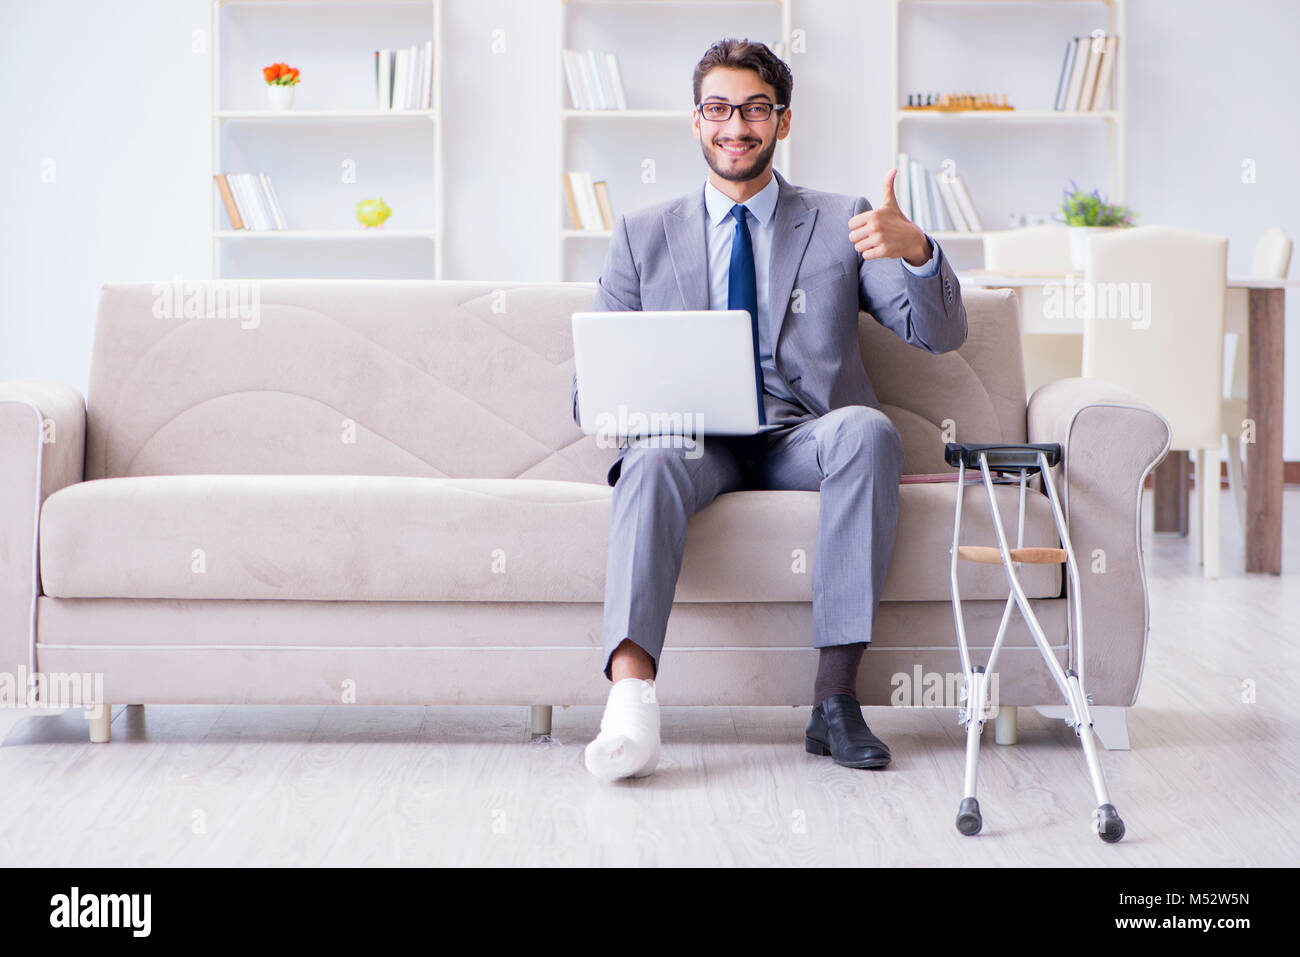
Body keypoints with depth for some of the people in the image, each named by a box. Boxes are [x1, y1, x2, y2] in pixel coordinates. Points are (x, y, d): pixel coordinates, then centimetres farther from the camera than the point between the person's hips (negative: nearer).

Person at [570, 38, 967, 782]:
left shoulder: (841, 223, 14)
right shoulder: (645, 236, 17)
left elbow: (941, 335, 4)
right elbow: (594, 375, 12)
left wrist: (916, 251, -19)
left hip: (804, 437, 0)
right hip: (694, 439, 0)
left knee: (869, 430, -34)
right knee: (653, 459, -35)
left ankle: (837, 697, -35)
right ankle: (631, 697, -51)